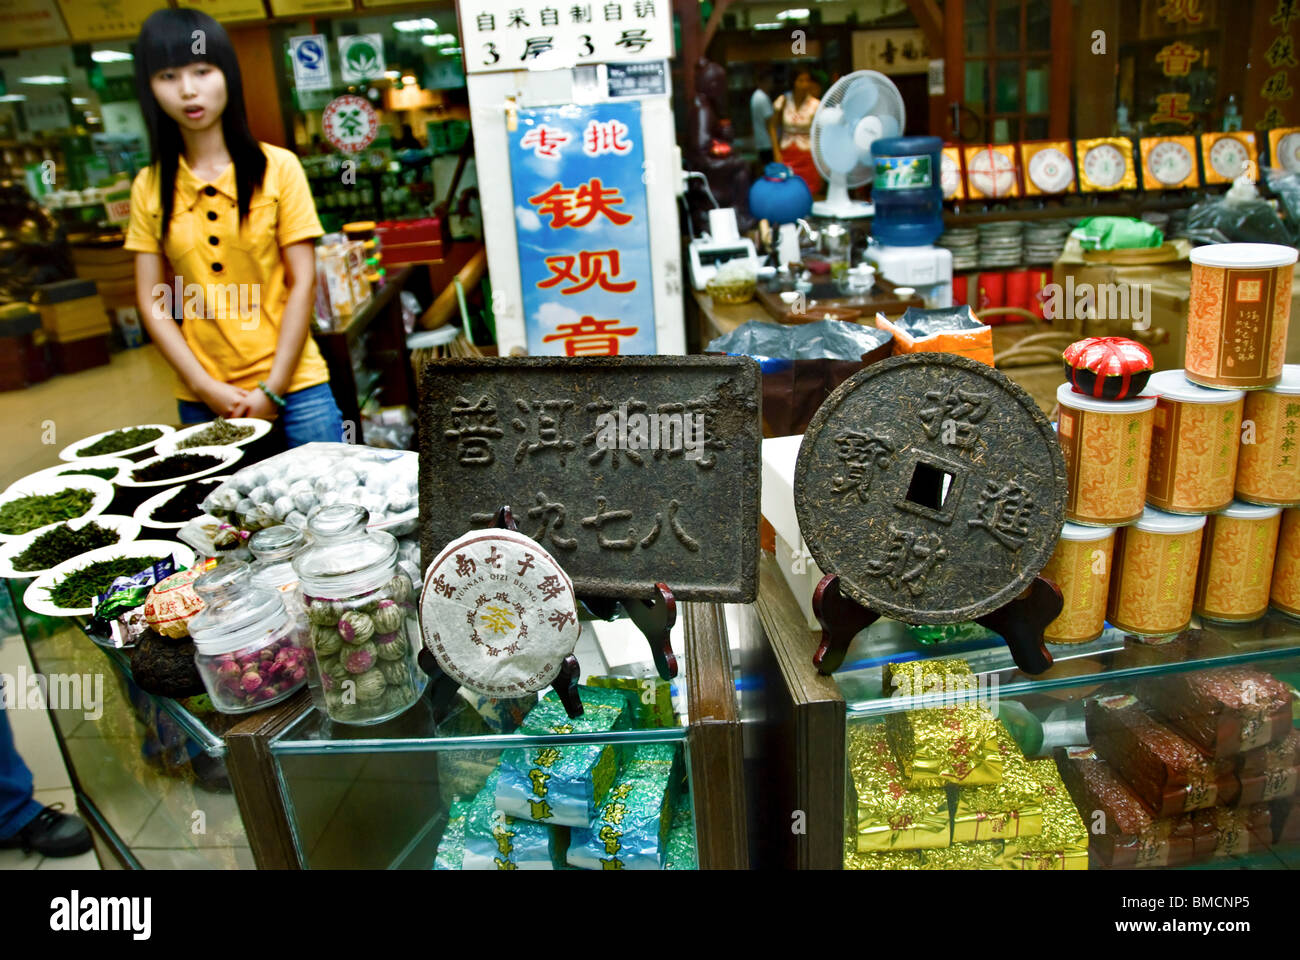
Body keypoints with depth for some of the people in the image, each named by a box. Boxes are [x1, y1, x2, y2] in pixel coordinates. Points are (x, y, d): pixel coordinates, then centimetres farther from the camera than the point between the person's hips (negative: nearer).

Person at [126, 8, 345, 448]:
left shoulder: (278, 168, 0)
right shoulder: (150, 187, 6)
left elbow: (302, 283, -3)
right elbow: (152, 302, 5)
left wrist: (271, 390, -7)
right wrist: (205, 387, -7)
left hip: (292, 382, -2)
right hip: (204, 399, 2)